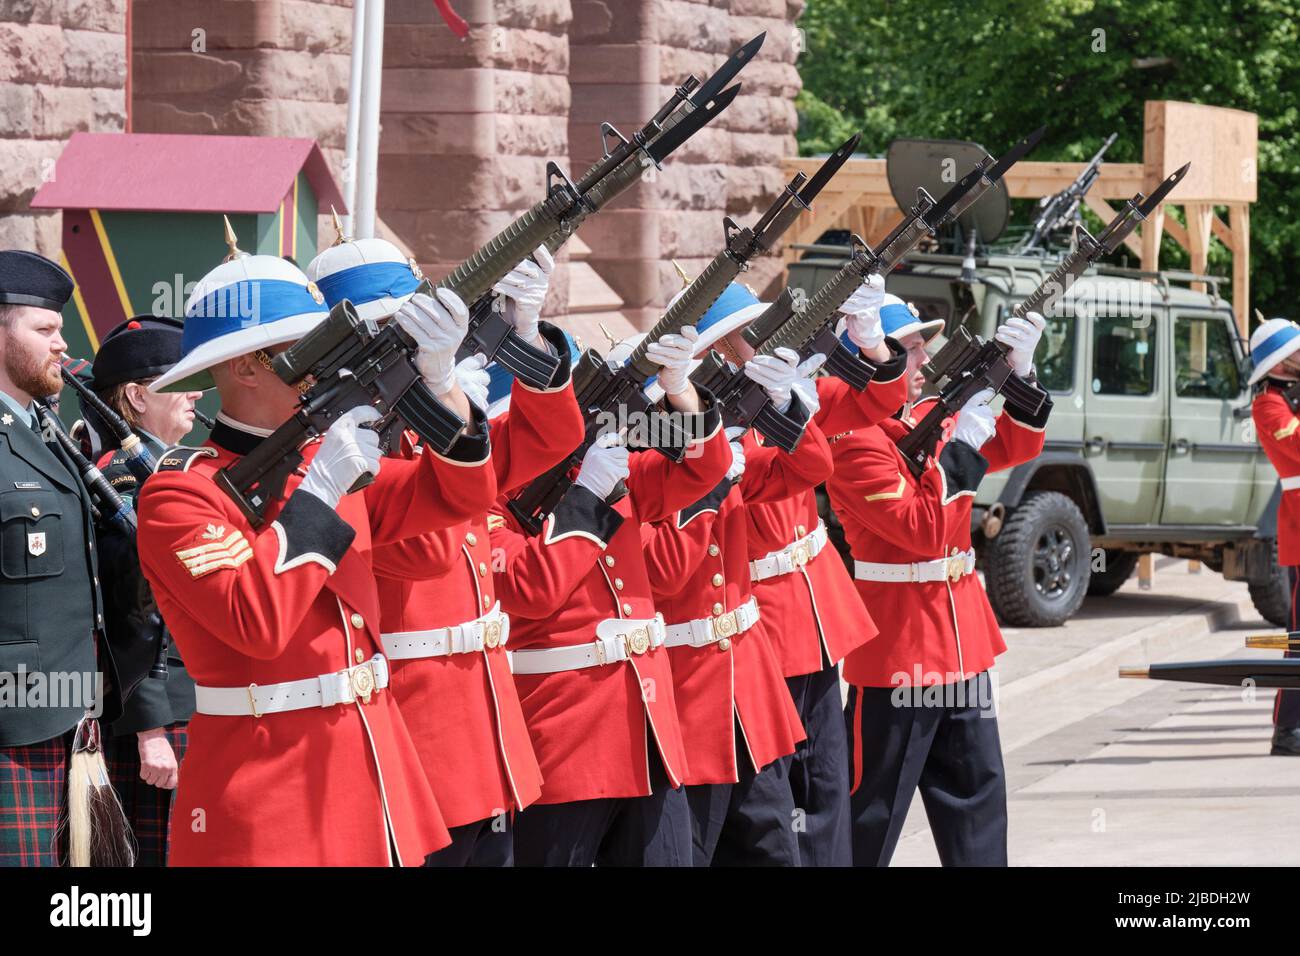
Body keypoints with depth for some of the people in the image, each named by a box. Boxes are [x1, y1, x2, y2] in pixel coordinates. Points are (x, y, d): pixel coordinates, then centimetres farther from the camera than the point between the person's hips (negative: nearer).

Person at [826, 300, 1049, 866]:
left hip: (960, 640, 8)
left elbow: (1016, 447, 12)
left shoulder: (930, 417, 9)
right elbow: (921, 529, -21)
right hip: (897, 647, -8)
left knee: (977, 787, 12)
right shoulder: (856, 442, -16)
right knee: (874, 802, -1)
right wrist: (962, 443, -22)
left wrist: (1019, 373, -3)